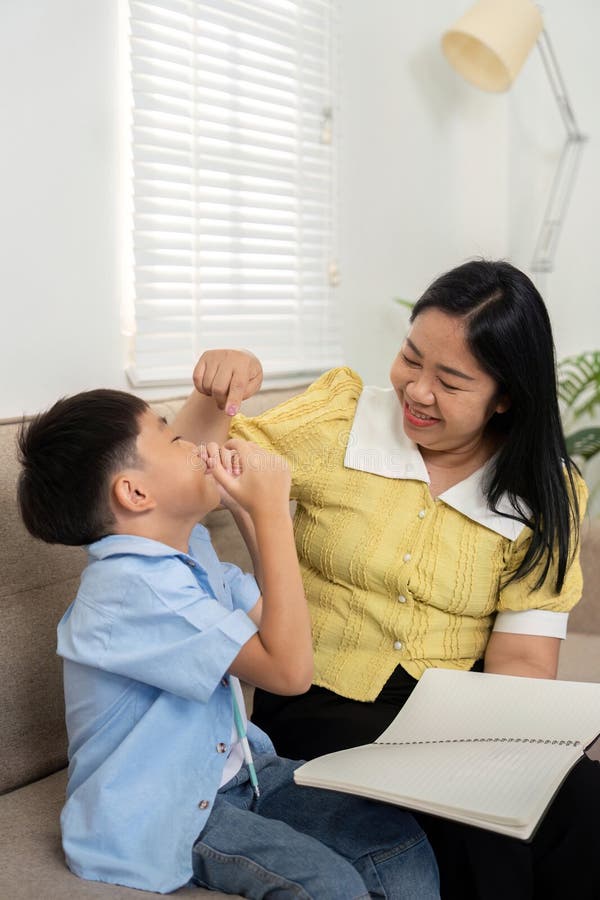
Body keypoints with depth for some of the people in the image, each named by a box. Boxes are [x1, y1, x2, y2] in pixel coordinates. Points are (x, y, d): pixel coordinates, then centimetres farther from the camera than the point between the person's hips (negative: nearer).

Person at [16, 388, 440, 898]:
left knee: (399, 838, -8)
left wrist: (246, 506, 2)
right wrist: (271, 510, -27)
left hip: (231, 769, 9)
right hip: (154, 817, -9)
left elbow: (277, 620, 10)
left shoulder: (188, 550, 7)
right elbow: (289, 669, -30)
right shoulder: (133, 587, -26)